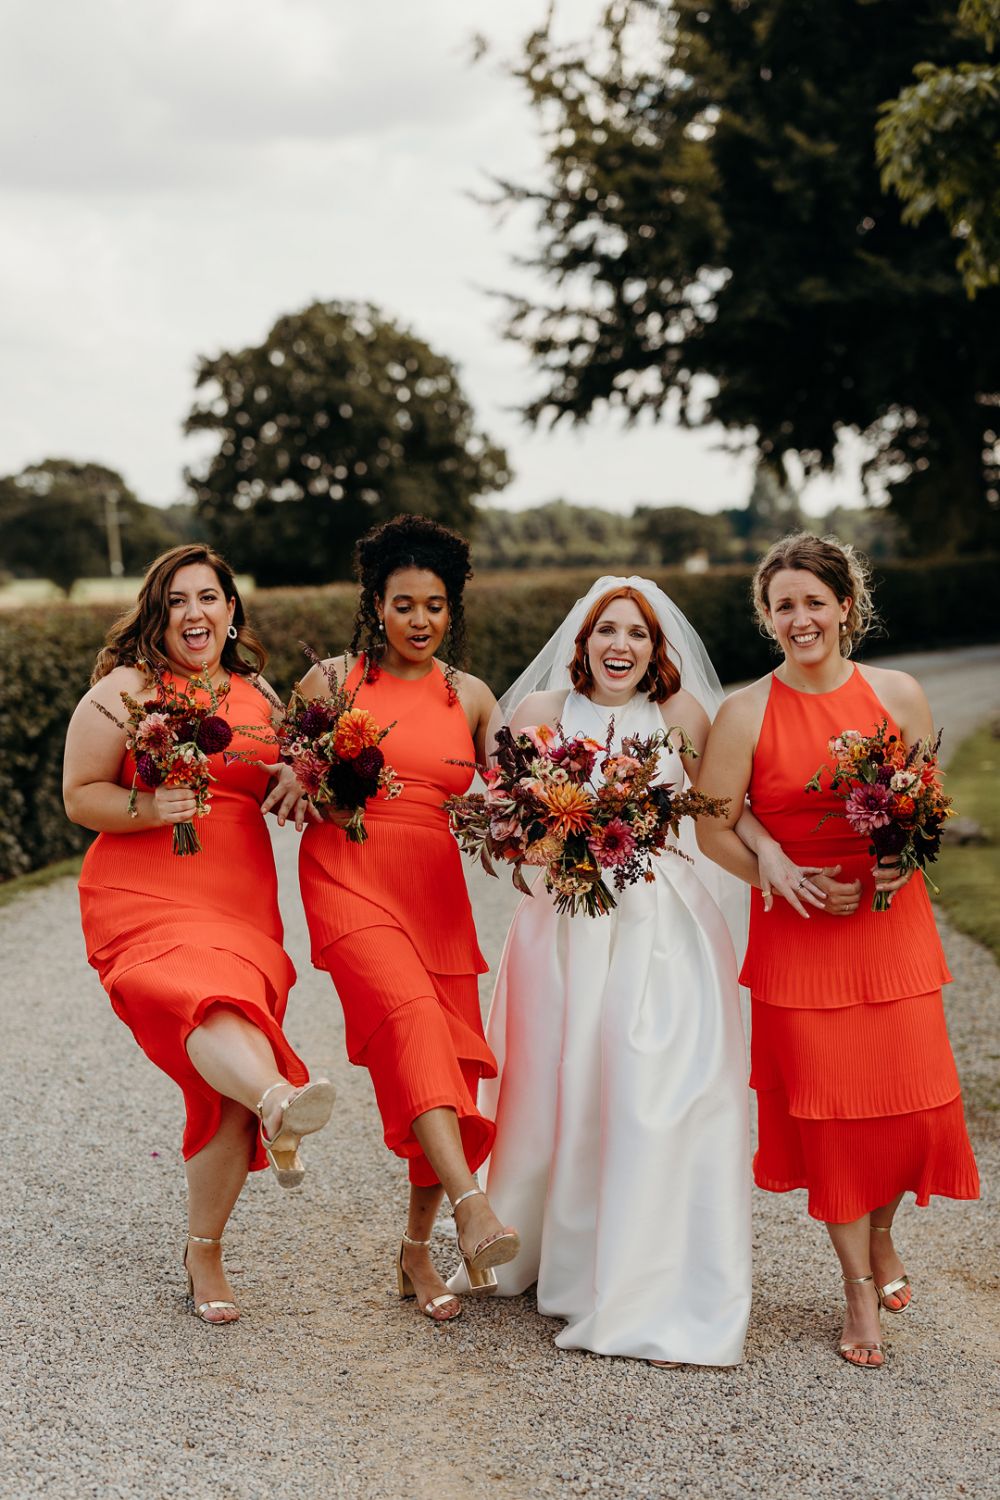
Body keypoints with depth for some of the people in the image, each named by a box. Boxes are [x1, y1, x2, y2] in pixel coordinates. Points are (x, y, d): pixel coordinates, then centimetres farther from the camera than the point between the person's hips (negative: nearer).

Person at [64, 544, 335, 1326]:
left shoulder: (259, 697, 16)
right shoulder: (124, 689, 2)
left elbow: (282, 787, 29)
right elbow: (80, 796, 0)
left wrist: (299, 784, 4)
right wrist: (150, 807, -18)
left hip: (243, 905, 5)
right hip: (144, 900, -5)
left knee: (229, 1090, -4)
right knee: (207, 1005, -36)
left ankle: (205, 1253, 11)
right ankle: (281, 1107, -66)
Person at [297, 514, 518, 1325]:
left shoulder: (471, 697, 13)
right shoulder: (334, 678, 6)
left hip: (435, 887, 4)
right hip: (350, 876, -3)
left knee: (448, 1065, 1)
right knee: (412, 1017, -28)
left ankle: (418, 1251, 17)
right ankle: (471, 1209, -40)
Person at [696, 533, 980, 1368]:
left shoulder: (898, 695, 1)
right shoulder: (746, 714, -5)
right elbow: (713, 828, -2)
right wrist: (782, 877, -15)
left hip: (893, 922, 2)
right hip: (797, 930, -1)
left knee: (912, 1099, 0)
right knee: (827, 1105, 3)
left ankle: (881, 1234, 32)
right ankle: (860, 1290, 20)